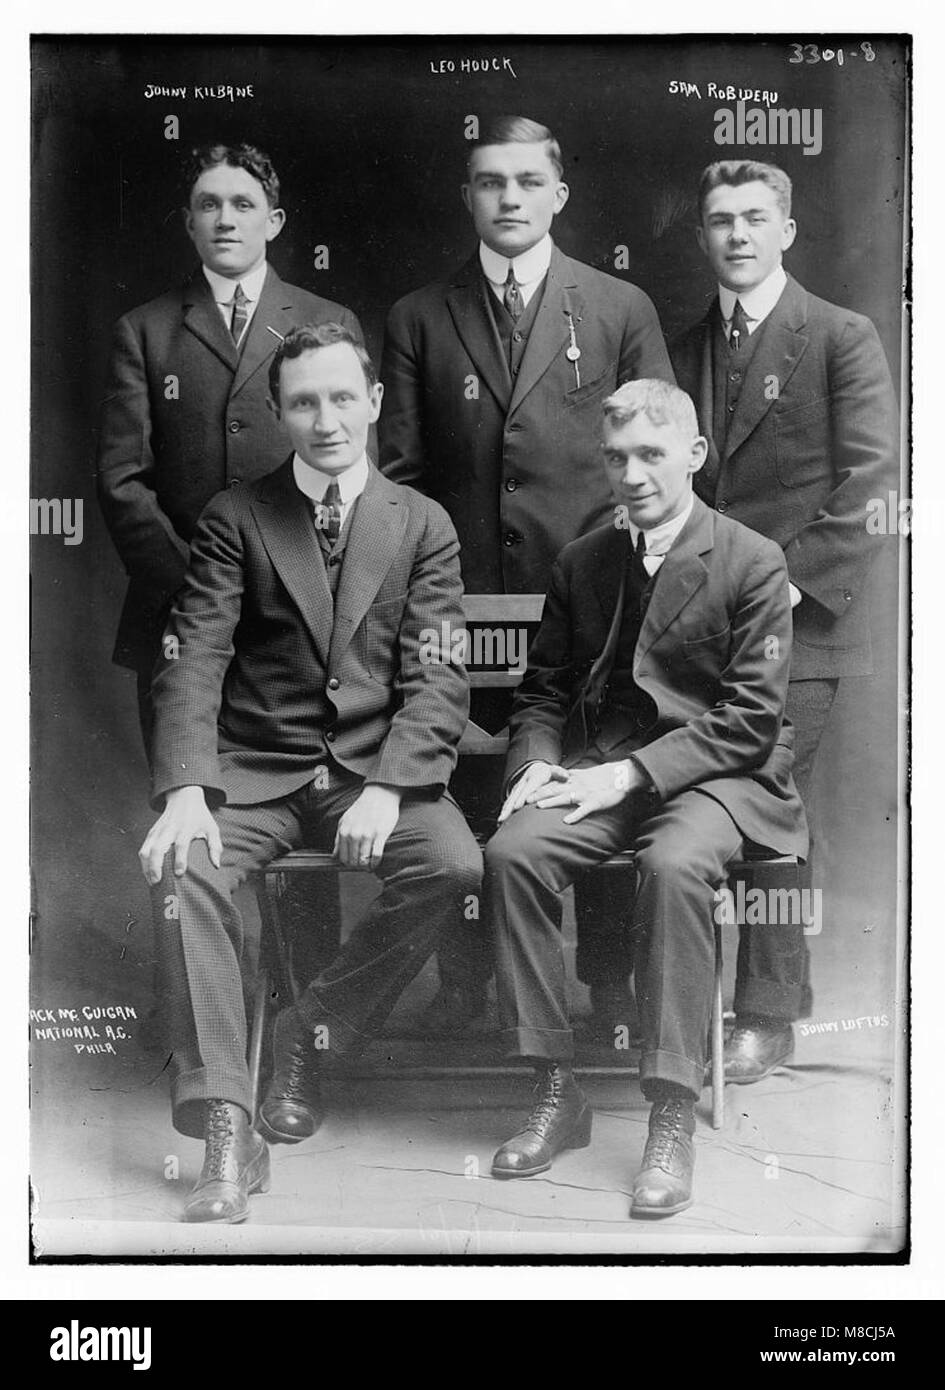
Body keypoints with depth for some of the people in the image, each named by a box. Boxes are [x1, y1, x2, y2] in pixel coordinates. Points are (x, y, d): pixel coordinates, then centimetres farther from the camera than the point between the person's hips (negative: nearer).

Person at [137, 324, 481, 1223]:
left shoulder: (423, 525, 7)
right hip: (254, 769, 0)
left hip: (377, 767, 1)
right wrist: (185, 793, -21)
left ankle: (312, 1034, -4)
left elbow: (435, 677, -1)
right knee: (182, 870, -28)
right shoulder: (235, 518, 6)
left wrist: (386, 790, -18)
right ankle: (224, 1128, -22)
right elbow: (193, 663, -5)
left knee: (455, 865, -26)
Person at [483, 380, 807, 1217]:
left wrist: (631, 772, -17)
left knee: (674, 865, -36)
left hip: (716, 773, -4)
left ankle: (672, 1119, -26)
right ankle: (557, 1093, -13)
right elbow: (543, 690, 17)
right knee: (512, 852, -24)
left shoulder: (752, 563, -2)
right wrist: (537, 764, -5)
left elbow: (751, 718, -8)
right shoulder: (581, 563, 14)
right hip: (603, 769, 4)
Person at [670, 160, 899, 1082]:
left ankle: (766, 1017, 10)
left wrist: (792, 578, -11)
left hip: (793, 621, -4)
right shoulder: (684, 350, 16)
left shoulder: (842, 340, 2)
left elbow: (872, 484, -5)